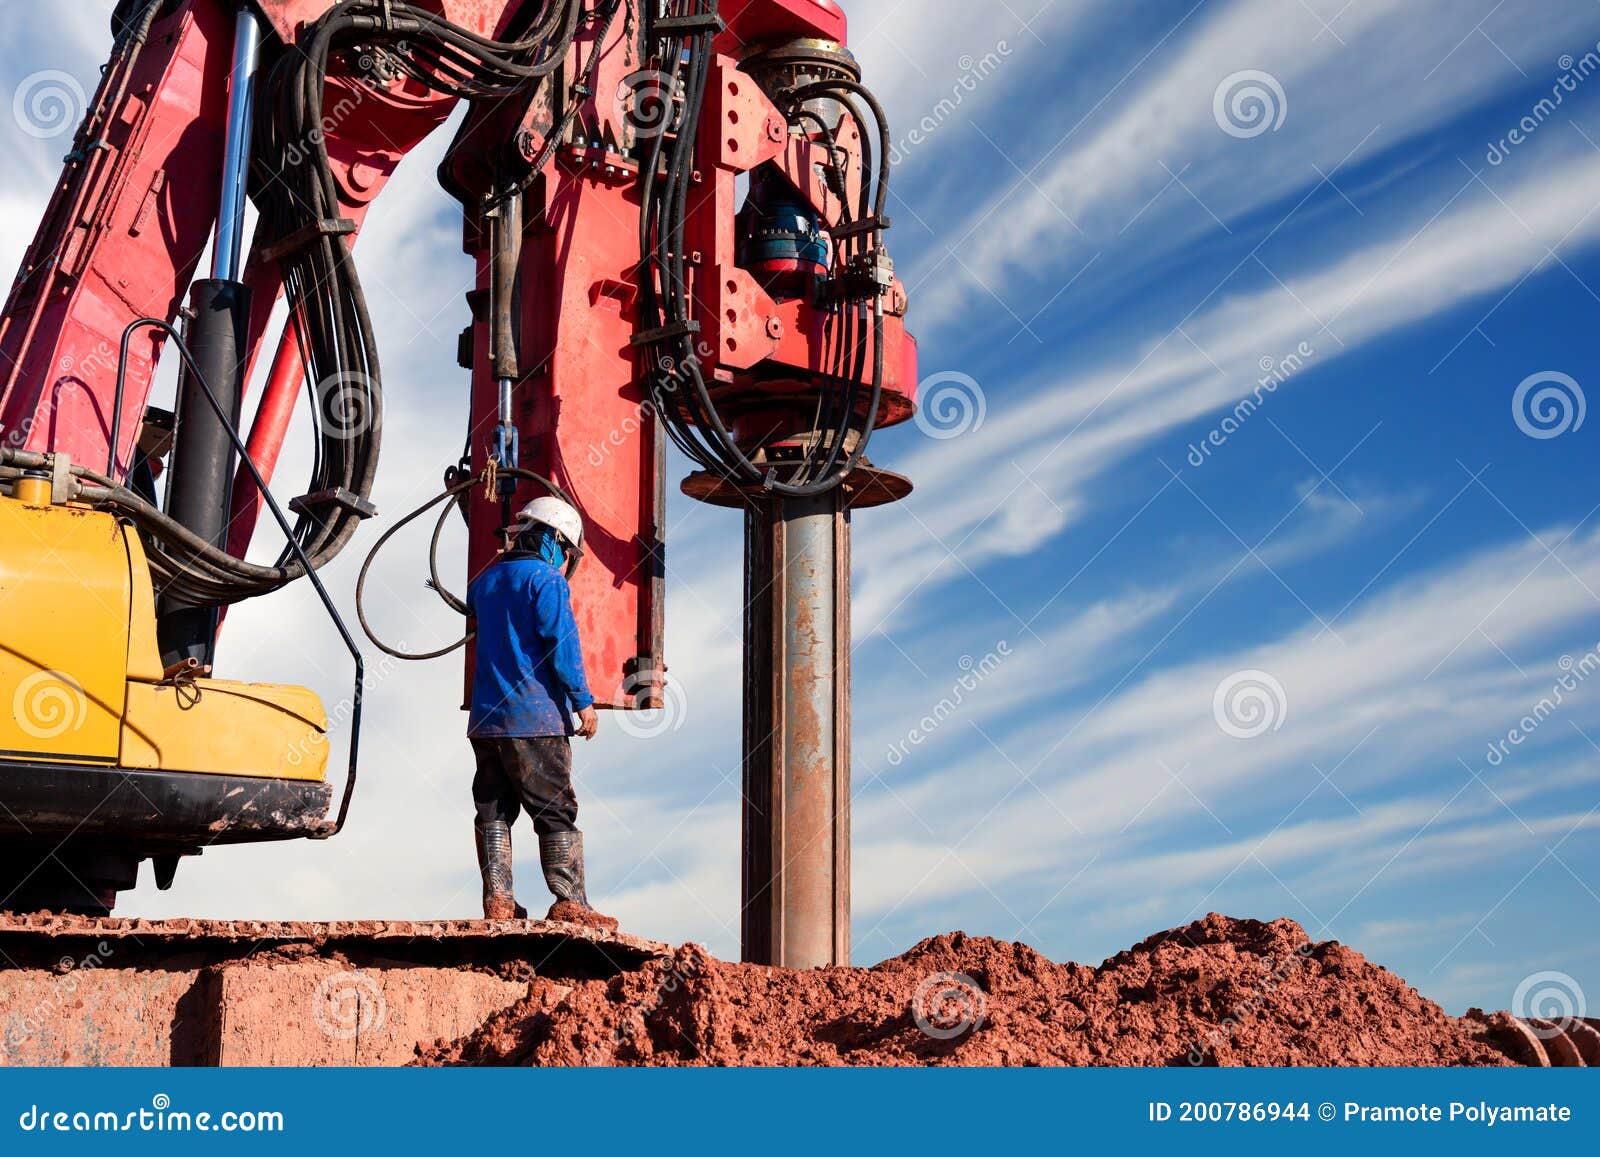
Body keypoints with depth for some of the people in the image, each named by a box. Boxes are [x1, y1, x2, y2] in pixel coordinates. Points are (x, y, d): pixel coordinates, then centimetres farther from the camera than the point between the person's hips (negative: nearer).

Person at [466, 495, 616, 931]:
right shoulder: (546, 580, -8)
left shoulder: (486, 581, 15)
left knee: (493, 812, 10)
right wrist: (583, 701, -9)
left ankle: (497, 899, 8)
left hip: (486, 716, 7)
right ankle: (569, 901, -4)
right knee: (556, 812, -3)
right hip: (535, 717, -7)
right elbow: (562, 644, -14)